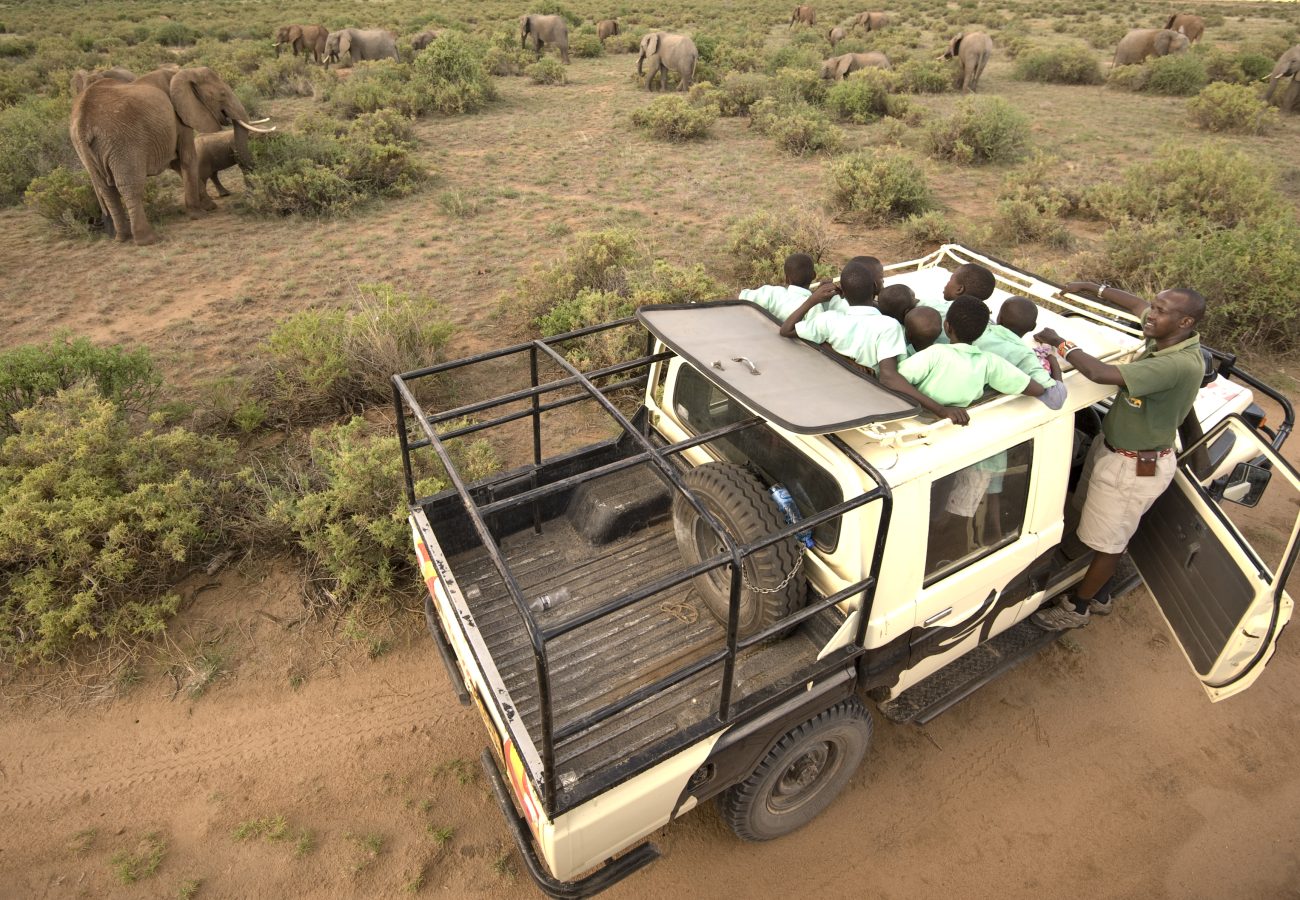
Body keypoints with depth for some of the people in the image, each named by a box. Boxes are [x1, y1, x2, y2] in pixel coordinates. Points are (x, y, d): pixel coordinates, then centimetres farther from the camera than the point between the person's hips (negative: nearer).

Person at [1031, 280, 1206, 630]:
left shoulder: (1181, 364, -32)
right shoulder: (1165, 339, -5)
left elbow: (1102, 373, -39)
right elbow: (1137, 304, 17)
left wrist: (1058, 342, -26)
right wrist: (1093, 287, 14)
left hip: (1135, 468, -9)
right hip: (1112, 447, 9)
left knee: (1107, 543, 10)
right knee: (1106, 536, 25)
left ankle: (1077, 607, 29)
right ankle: (1098, 593, 46)